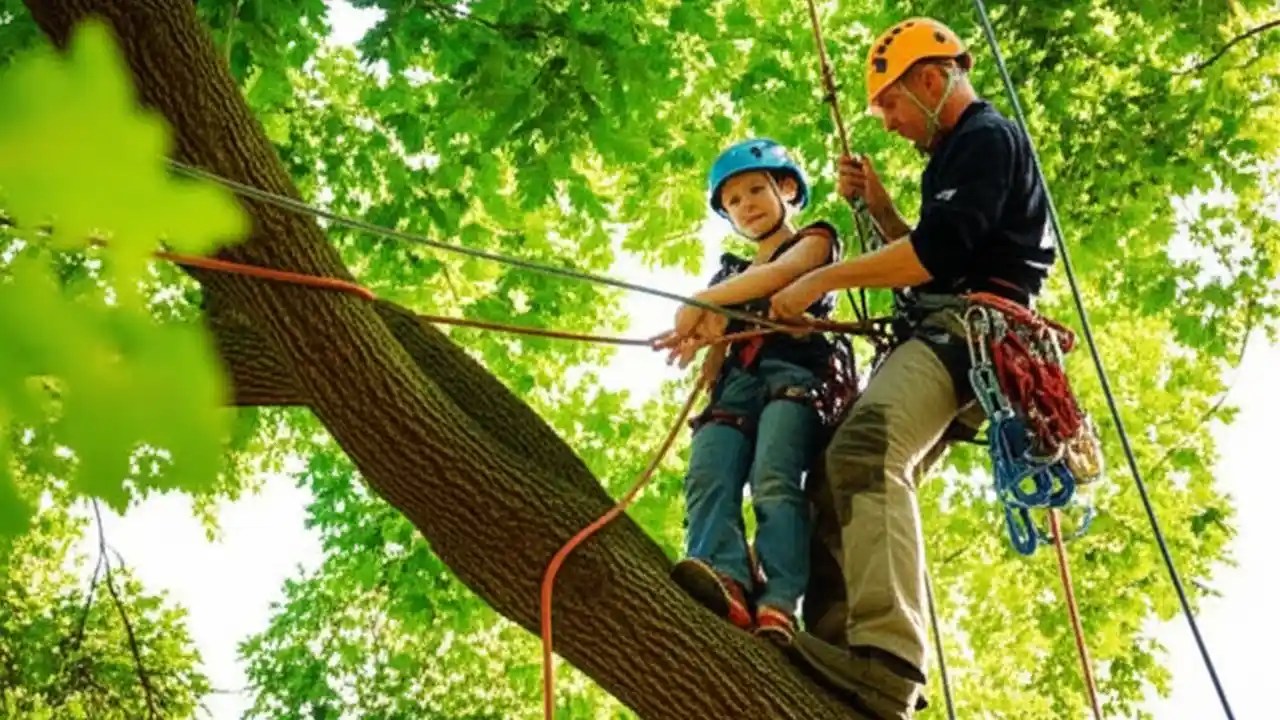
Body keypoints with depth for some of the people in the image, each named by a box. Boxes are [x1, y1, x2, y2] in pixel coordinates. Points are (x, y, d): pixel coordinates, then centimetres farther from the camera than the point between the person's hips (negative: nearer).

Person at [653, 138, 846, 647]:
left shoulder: (816, 239, 23)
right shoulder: (728, 274, 36)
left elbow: (780, 273, -3)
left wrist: (700, 301, -9)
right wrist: (705, 332, -1)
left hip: (794, 372, -4)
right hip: (736, 382, 5)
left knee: (774, 482, -31)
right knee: (706, 482, -26)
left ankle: (777, 606, -46)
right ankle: (725, 581, -48)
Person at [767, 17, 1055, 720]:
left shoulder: (987, 136, -2)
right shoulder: (963, 150, 30)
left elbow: (937, 254, -16)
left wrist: (821, 280, -12)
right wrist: (878, 206, 21)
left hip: (964, 329, -11)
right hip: (942, 335, 11)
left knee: (864, 451, -34)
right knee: (853, 477, 0)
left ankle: (885, 658, -47)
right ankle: (858, 661, -9)